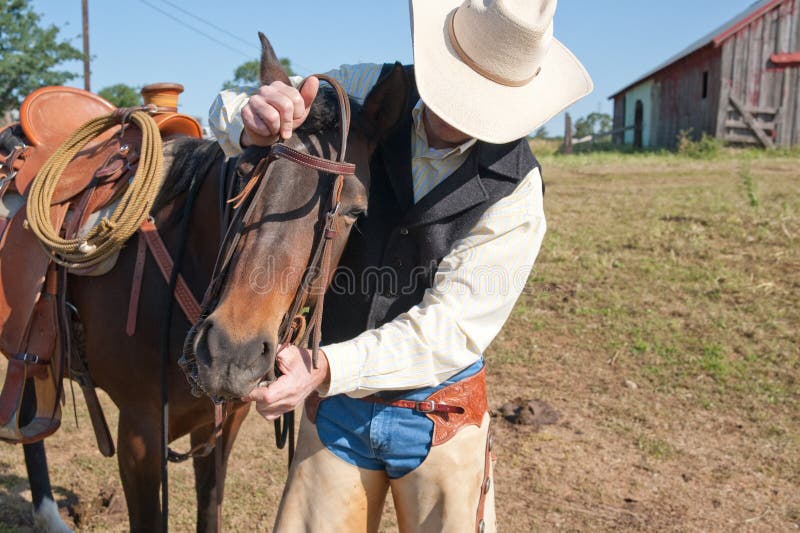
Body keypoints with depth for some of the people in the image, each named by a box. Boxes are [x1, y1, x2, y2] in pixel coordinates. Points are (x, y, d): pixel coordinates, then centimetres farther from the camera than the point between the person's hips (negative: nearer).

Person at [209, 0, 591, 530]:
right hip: (334, 405, 2)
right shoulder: (365, 93, -10)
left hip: (439, 413, -1)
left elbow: (452, 327, -20)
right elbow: (230, 110, -3)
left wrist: (329, 368, -34)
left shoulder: (516, 192, -16)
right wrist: (253, 122, -29)